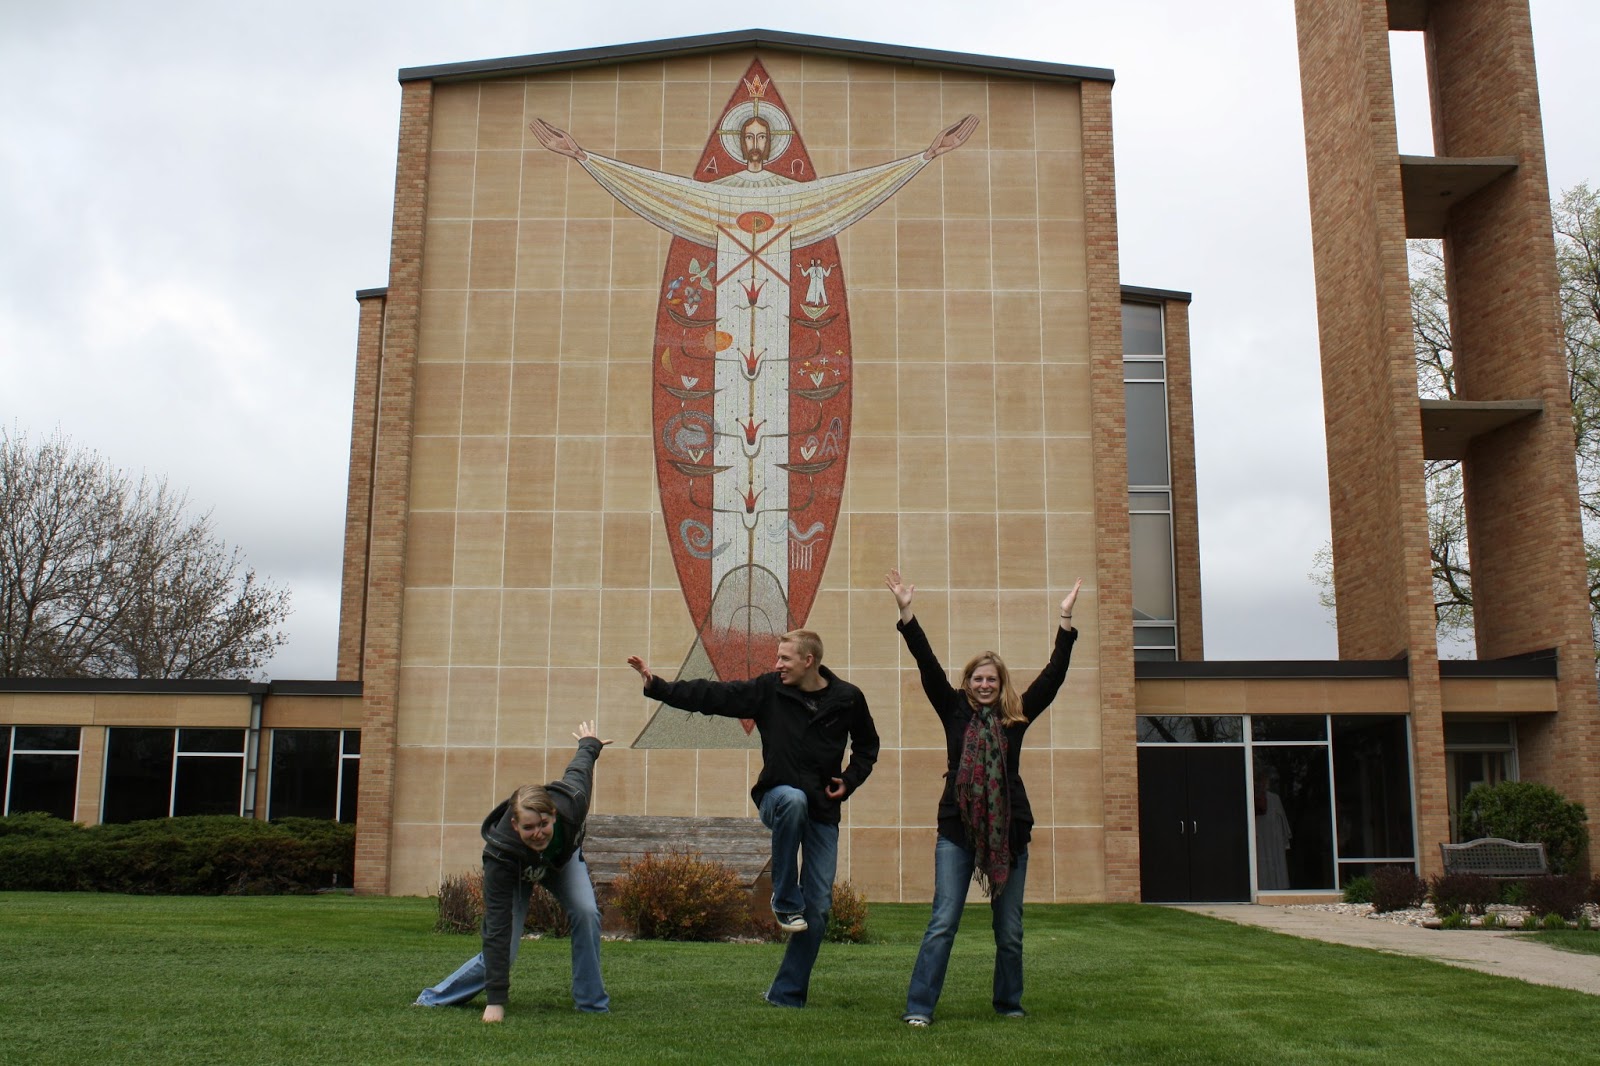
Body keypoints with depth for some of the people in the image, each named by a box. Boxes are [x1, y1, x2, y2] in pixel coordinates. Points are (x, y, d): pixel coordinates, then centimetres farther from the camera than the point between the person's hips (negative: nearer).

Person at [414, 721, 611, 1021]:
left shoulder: (571, 802, -40)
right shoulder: (500, 853, -45)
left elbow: (578, 769, -15)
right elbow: (497, 928, -43)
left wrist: (589, 744, 11)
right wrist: (495, 1000, -44)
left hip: (563, 857, 3)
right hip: (517, 871, -3)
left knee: (586, 913, -23)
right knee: (501, 951, -13)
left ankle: (593, 1005, -9)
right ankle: (432, 1000, 12)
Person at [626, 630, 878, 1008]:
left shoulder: (847, 698, -2)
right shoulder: (768, 690, -5)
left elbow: (867, 745, 15)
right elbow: (712, 695, -8)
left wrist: (850, 780, -1)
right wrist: (656, 685, -15)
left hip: (823, 810, 2)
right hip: (778, 799, -2)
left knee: (819, 908, -2)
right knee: (794, 798, -39)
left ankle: (786, 994, 11)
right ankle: (785, 901, -20)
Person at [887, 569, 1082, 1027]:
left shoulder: (1016, 716, 7)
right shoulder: (955, 711, 5)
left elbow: (1053, 675, 4)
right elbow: (928, 666, -1)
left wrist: (1066, 620, 1)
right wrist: (906, 613, -7)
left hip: (1009, 829, 2)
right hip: (958, 829, -2)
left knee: (1009, 928, 10)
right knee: (943, 922, -6)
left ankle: (1009, 1004, 26)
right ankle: (919, 1007, -5)